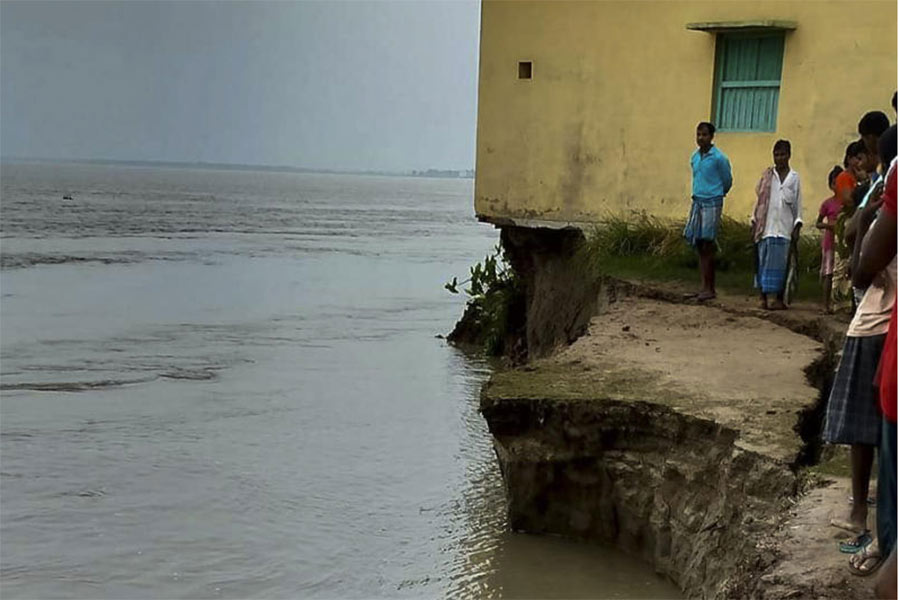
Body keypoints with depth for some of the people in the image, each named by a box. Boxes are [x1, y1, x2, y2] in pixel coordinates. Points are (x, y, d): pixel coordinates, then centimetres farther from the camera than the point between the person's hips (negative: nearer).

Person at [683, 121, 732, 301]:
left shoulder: (719, 158, -9)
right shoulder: (694, 157, 10)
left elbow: (727, 181, 3)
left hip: (712, 203, -6)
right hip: (697, 202, 7)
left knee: (707, 244, -7)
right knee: (699, 246, 6)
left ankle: (710, 288, -3)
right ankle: (704, 287, 11)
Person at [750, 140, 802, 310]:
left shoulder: (794, 178, 6)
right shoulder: (767, 176, 8)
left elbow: (798, 205, 6)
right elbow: (760, 199, 10)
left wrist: (797, 227, 0)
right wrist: (754, 222, 4)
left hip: (784, 228, -1)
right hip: (766, 226, 1)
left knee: (780, 263, 0)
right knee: (763, 262, 0)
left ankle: (779, 299, 5)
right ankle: (763, 296, 4)